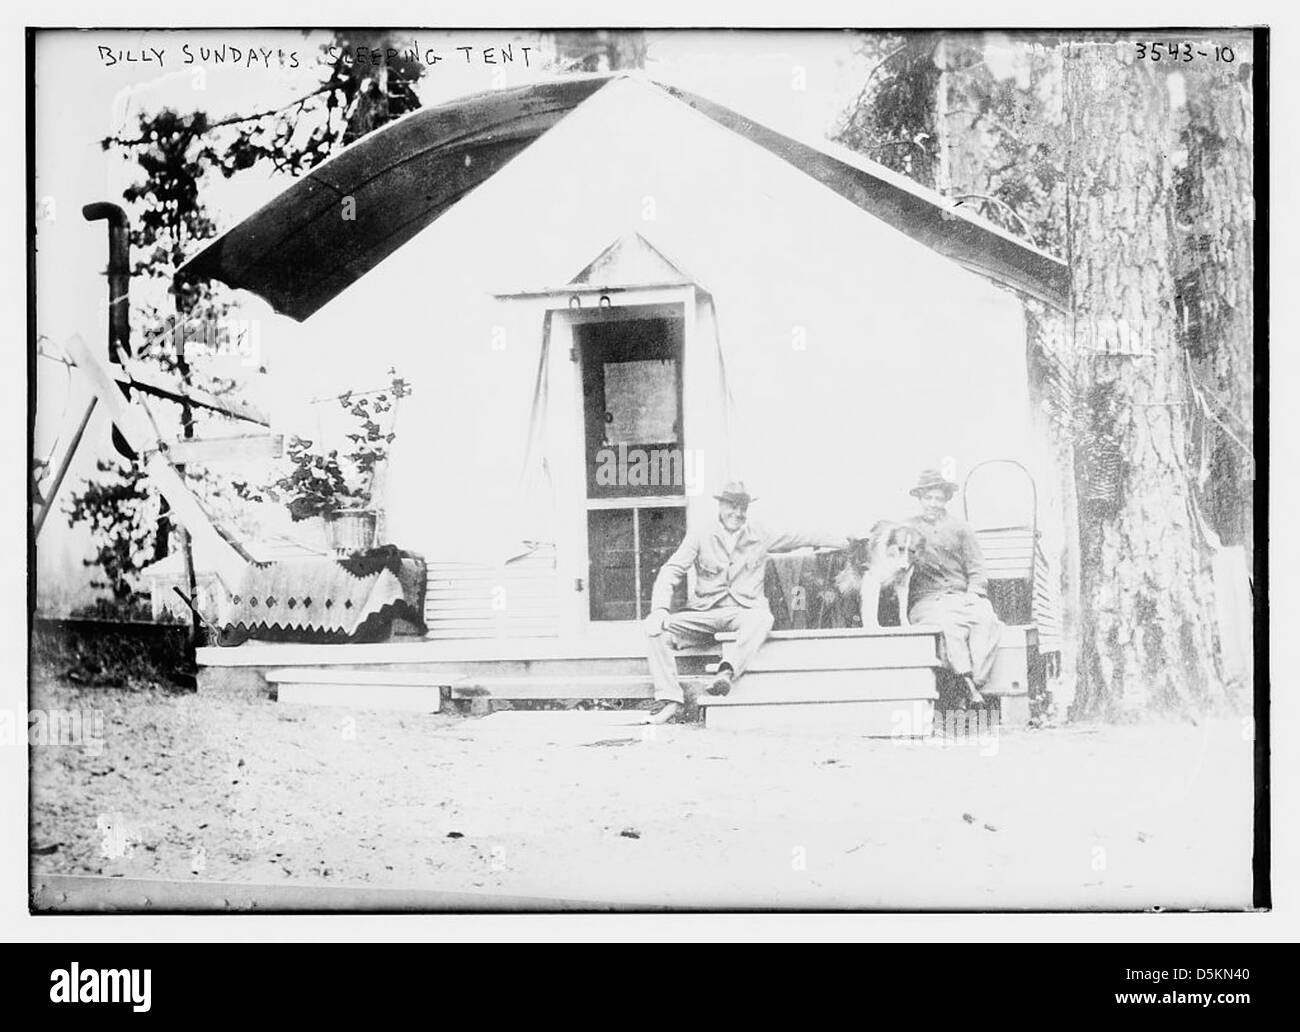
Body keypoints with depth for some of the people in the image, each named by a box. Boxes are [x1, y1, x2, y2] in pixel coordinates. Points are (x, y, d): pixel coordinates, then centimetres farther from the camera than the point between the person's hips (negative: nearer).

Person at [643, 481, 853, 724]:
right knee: (655, 627, -25)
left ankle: (728, 671, -58)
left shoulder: (760, 537, 13)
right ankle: (669, 699, -31)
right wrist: (660, 609, -16)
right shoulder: (700, 537, 7)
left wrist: (842, 540, 24)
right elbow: (671, 572, 0)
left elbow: (799, 540, 24)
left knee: (762, 618, -38)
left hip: (744, 611, -1)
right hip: (704, 612, 1)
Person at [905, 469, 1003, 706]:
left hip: (963, 597, 2)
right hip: (926, 600, -2)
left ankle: (976, 682, -40)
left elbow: (977, 572, 16)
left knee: (987, 620, -32)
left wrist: (972, 597, -3)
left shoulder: (960, 529, 22)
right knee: (948, 624, -38)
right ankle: (965, 680, -48)